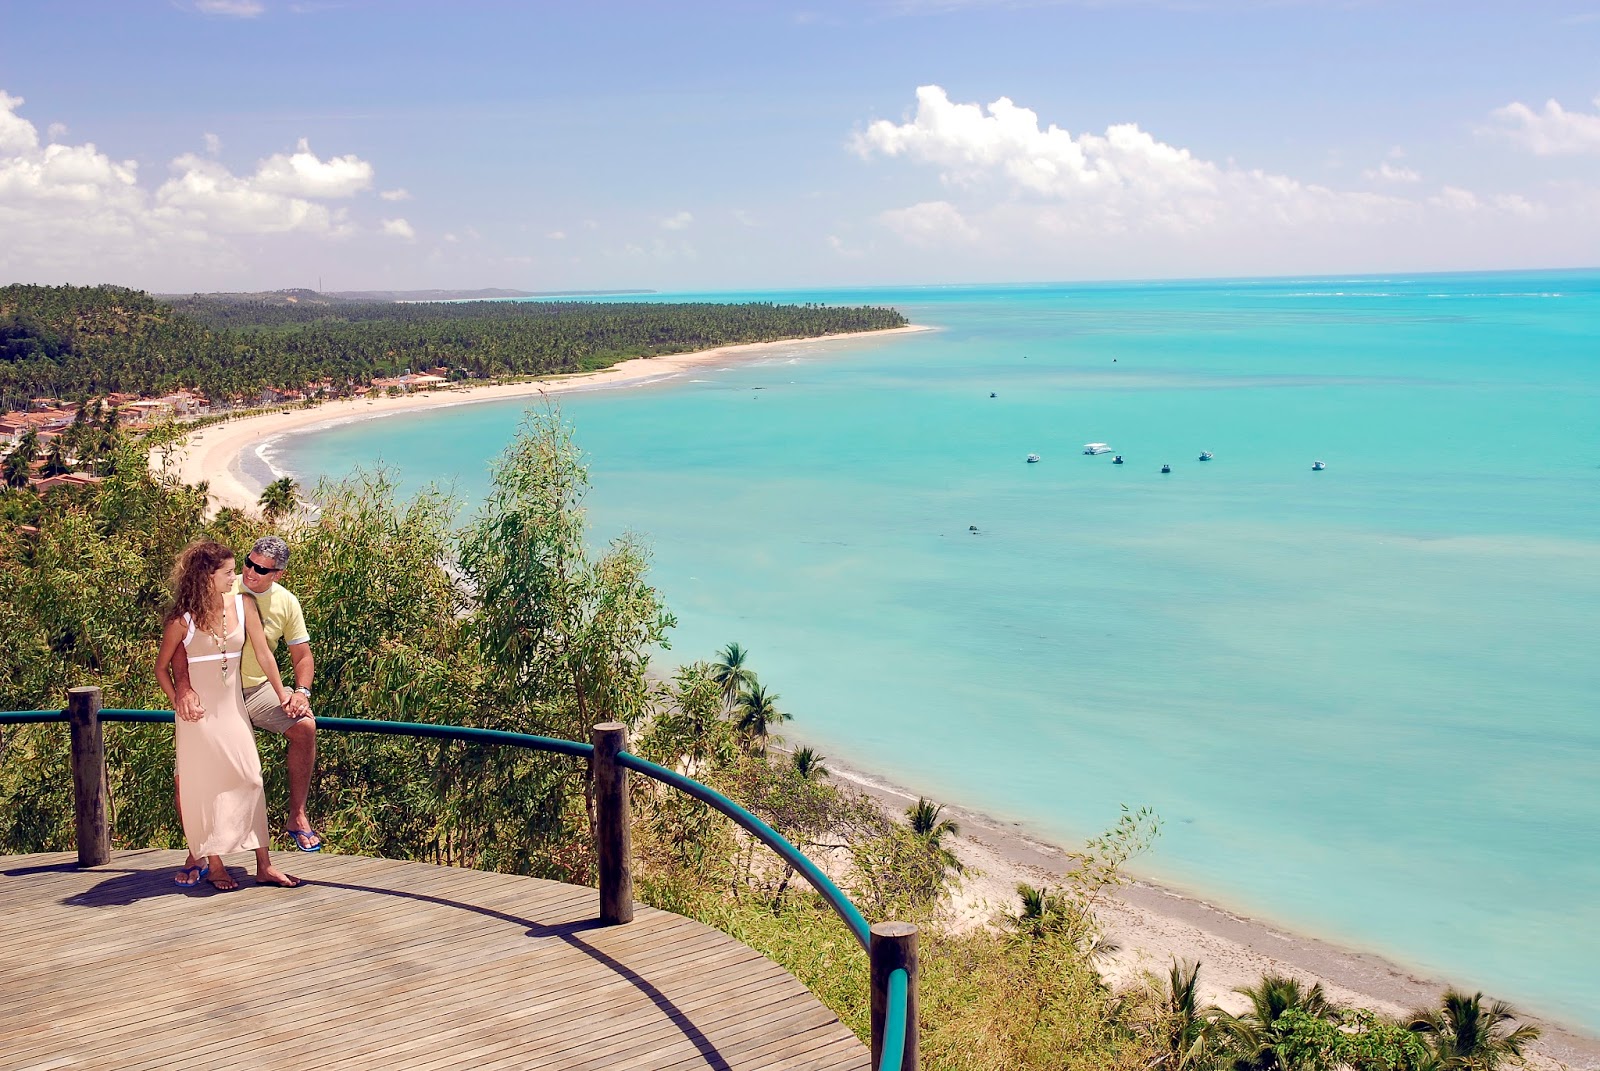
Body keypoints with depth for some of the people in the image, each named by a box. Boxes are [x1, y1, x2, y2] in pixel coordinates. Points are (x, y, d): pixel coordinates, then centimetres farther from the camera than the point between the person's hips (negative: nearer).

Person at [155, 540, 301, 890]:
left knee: (250, 781, 1)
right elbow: (162, 668, 0)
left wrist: (282, 695, 3)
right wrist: (179, 703, -11)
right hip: (200, 712, -3)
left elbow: (263, 653, 2)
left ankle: (264, 866, 6)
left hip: (233, 707, 3)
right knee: (204, 786, 4)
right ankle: (212, 863, 16)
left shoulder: (243, 605, -3)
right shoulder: (183, 619, -11)